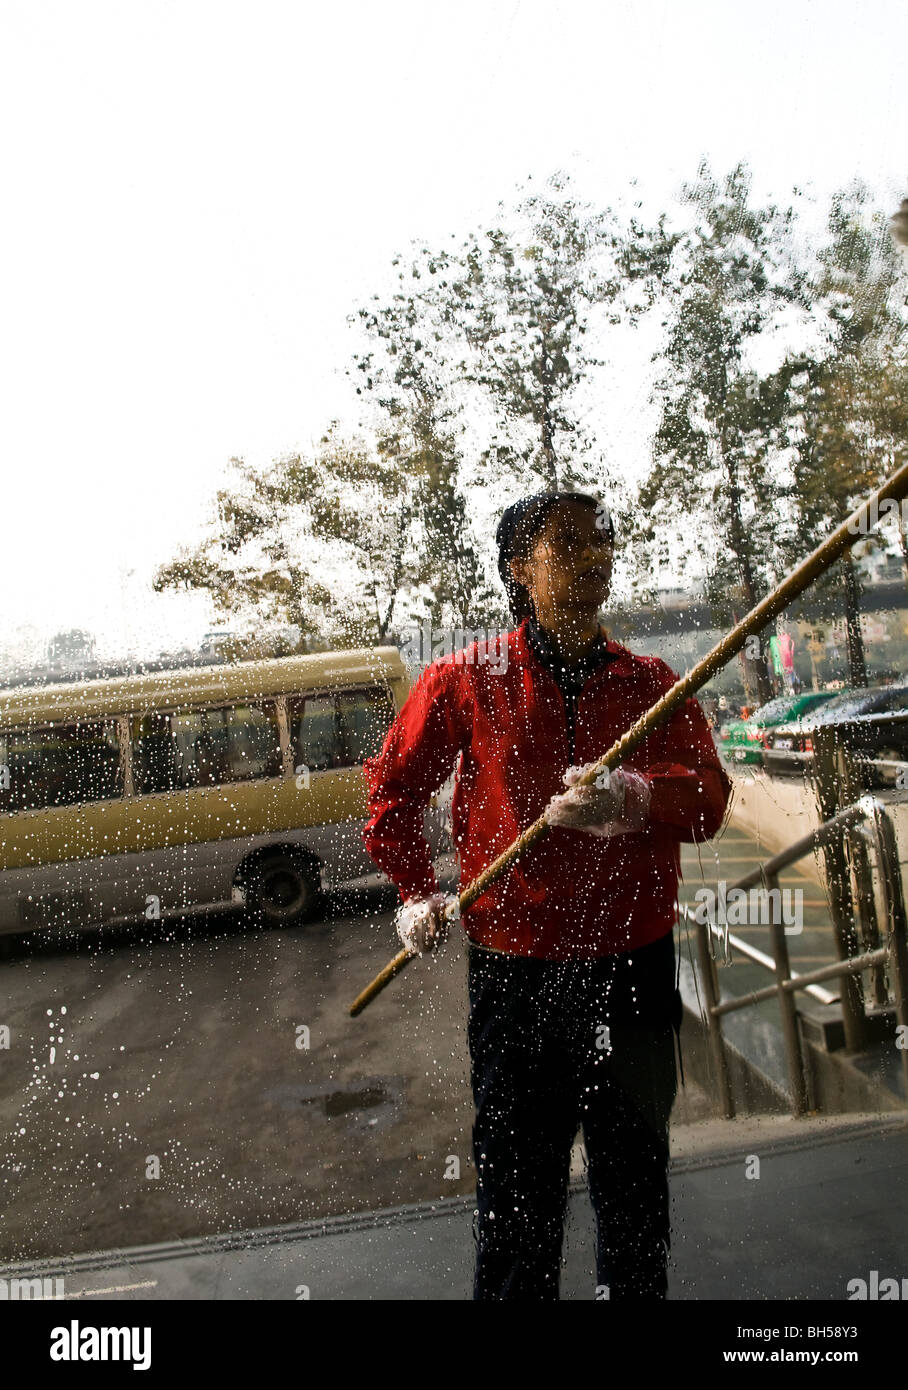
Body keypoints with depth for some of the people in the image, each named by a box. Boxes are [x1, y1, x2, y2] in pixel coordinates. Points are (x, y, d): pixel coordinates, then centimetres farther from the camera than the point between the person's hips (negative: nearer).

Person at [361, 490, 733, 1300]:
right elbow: (393, 785, 11)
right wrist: (416, 893, 5)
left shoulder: (652, 683, 5)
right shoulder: (466, 680, -1)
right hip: (514, 968, -2)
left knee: (635, 1180, 18)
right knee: (517, 1188, 10)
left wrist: (636, 800, -29)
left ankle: (638, 1293, 41)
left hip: (634, 967, 2)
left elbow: (709, 797, -9)